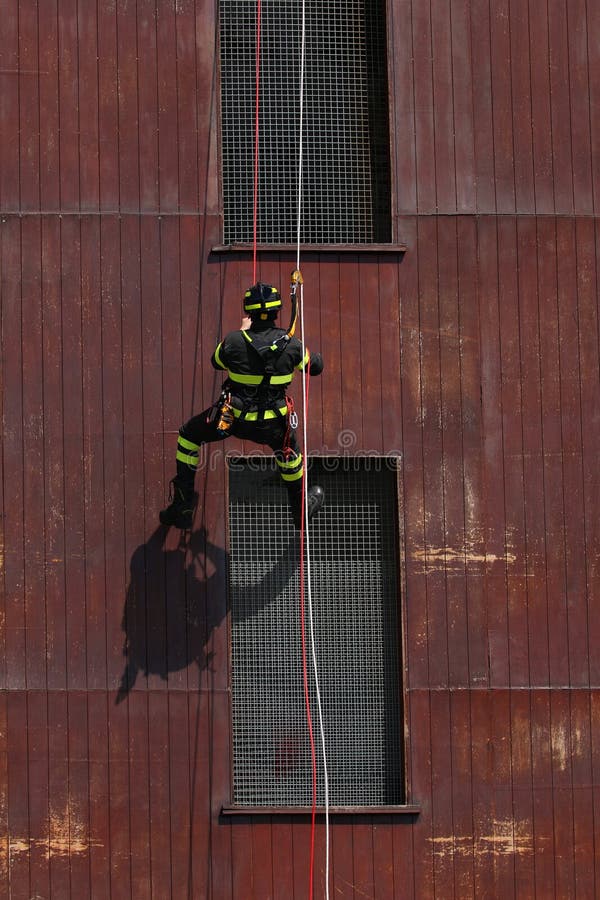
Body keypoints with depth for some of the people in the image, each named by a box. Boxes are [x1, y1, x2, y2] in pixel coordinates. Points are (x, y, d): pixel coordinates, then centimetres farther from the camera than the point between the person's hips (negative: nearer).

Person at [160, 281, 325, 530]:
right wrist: (315, 355, 31)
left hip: (233, 417, -1)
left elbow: (217, 361, 8)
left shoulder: (234, 341, -16)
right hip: (272, 423, 1)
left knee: (188, 435, 23)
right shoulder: (290, 345, -11)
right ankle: (301, 508, 50)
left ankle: (183, 505, 22)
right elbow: (315, 366, 8)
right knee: (287, 450, 34)